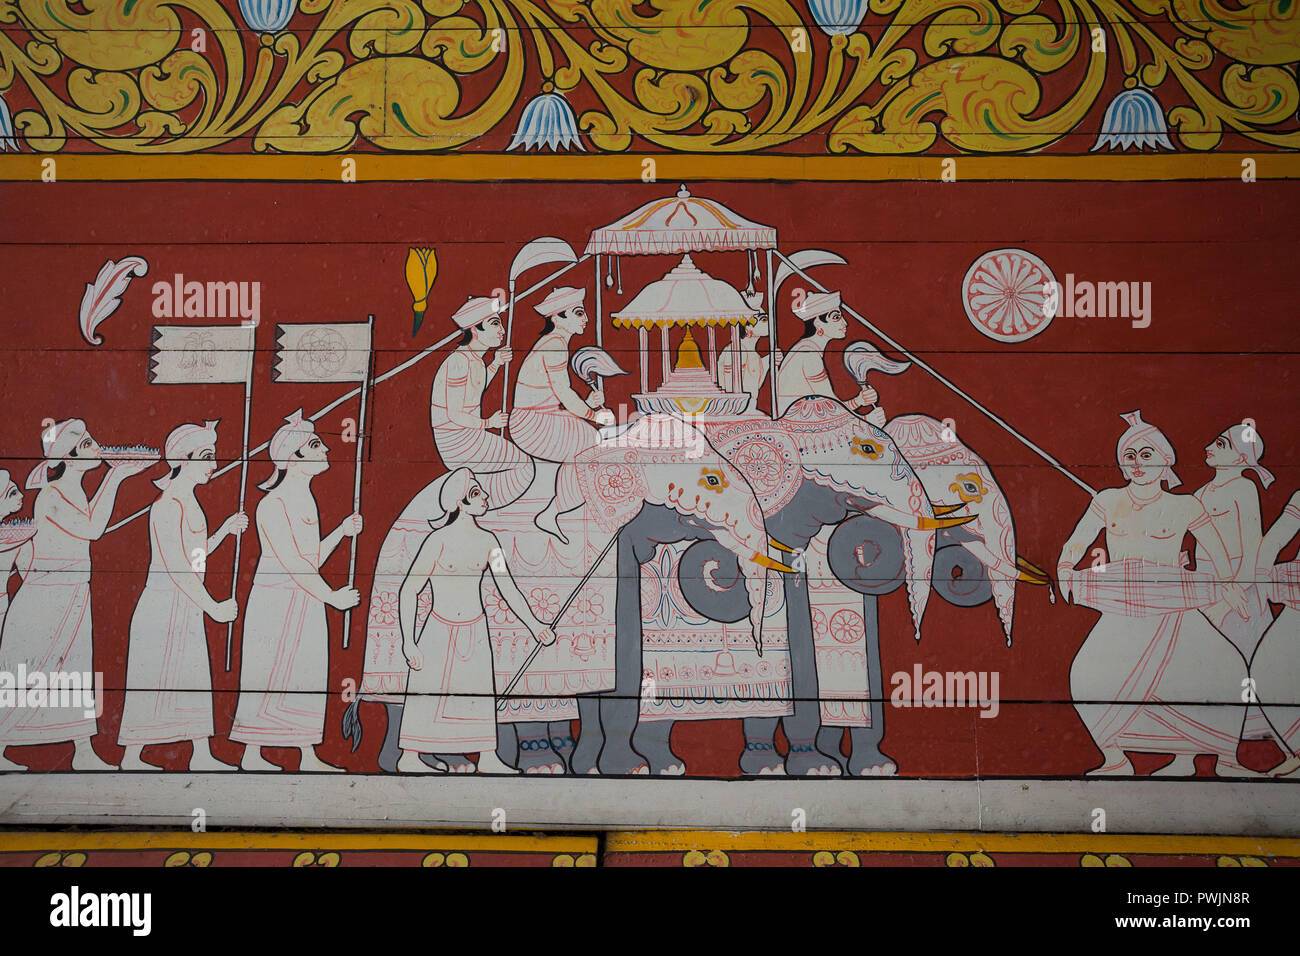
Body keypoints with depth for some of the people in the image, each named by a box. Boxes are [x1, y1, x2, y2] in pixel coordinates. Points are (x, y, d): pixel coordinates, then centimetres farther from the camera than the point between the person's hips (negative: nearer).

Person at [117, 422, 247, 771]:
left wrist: (225, 530, 7)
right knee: (152, 681, 1)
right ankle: (132, 756, 14)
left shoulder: (189, 502, 10)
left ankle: (201, 755, 18)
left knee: (196, 677, 11)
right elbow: (177, 568, -22)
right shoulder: (167, 506, -18)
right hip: (163, 604, -9)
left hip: (187, 605, 9)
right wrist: (214, 608, -18)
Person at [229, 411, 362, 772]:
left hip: (307, 600, 8)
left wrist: (342, 532, 4)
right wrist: (332, 596, -16)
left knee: (309, 674, 8)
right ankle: (252, 754, 13)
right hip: (275, 600, -8)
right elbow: (291, 562, -19)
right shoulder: (272, 505, -15)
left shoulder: (307, 501, 11)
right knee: (268, 674, 0)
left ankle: (309, 756, 14)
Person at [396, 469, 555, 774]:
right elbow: (408, 592, -14)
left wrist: (534, 624, 1)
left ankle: (487, 757, 20)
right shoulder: (439, 540, -14)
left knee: (481, 692, 9)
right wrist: (408, 643, -16)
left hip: (476, 629, 5)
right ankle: (409, 757, 18)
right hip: (440, 630, -5)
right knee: (427, 692, 3)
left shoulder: (487, 541, 2)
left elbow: (508, 588, 8)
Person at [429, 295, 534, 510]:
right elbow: (454, 415, -21)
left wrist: (496, 364, 14)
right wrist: (489, 423, -8)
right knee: (523, 465, -6)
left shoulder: (474, 359, 7)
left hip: (467, 436, 10)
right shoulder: (460, 361, -21)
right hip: (458, 442, -10)